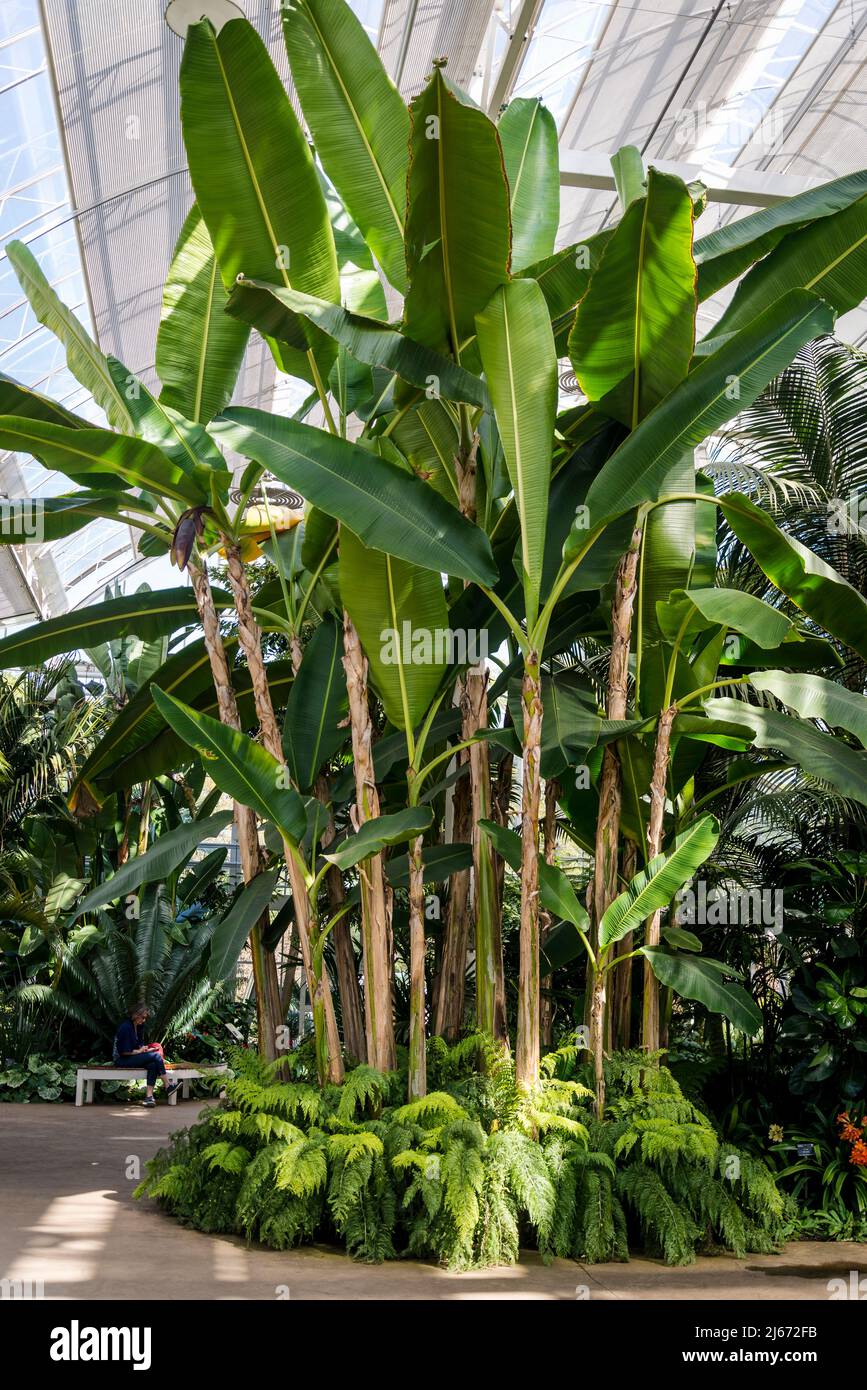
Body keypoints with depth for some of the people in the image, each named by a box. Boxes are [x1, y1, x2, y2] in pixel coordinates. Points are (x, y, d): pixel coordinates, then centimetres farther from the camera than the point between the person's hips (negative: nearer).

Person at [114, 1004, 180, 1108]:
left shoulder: (138, 1027, 11)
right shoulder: (125, 1027, -18)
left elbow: (140, 1045, 20)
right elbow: (124, 1052, -19)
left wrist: (145, 1049, -1)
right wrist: (139, 1051, -7)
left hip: (133, 1056, 9)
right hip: (122, 1060, -9)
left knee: (152, 1065, -21)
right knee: (156, 1056, -20)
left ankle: (149, 1096, -26)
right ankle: (168, 1086, -12)